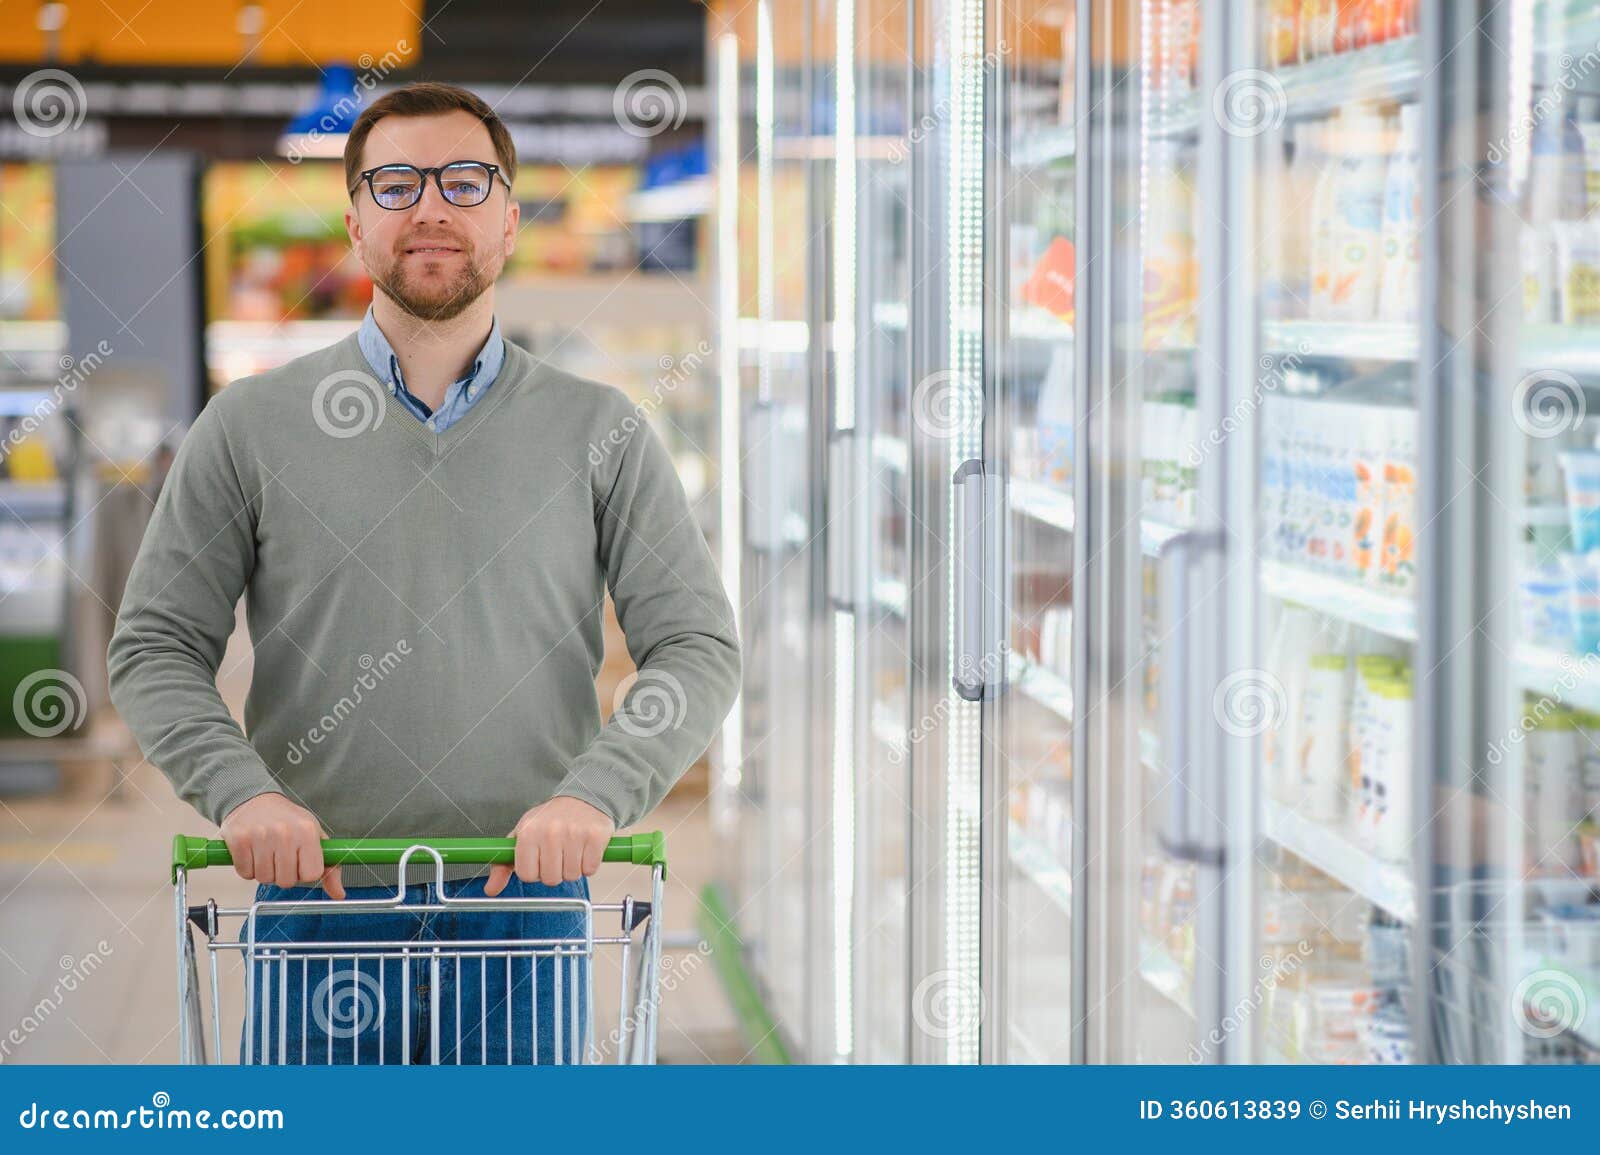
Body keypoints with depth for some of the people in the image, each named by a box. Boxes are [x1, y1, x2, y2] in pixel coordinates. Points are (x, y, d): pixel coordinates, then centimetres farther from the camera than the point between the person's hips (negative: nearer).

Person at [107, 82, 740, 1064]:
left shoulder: (600, 431, 5)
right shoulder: (253, 425, 5)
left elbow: (697, 646, 0)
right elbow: (155, 648, 3)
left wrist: (596, 794, -17)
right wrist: (239, 790, -15)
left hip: (525, 908, 0)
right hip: (318, 903, 0)